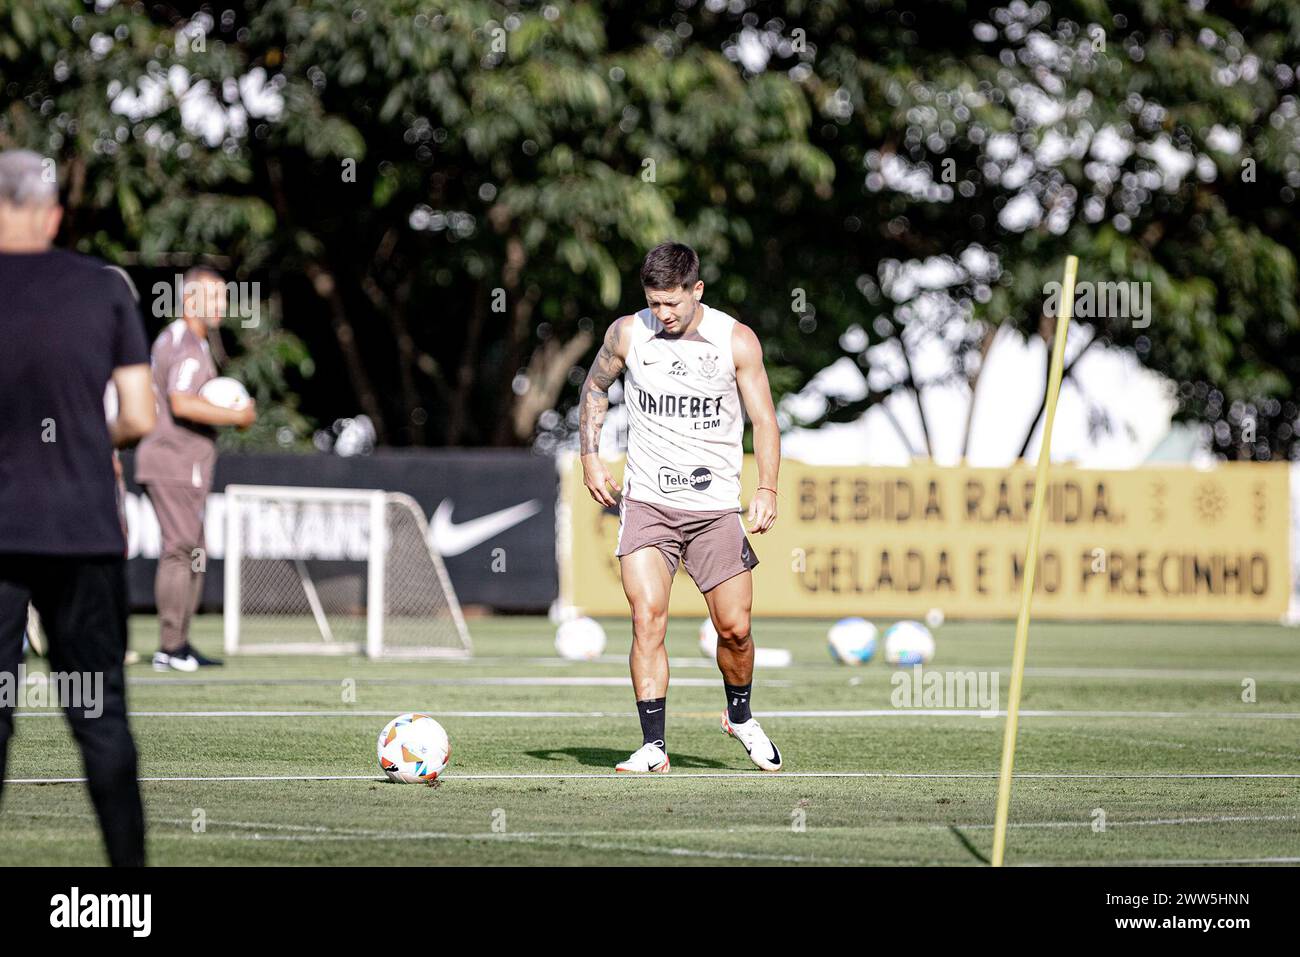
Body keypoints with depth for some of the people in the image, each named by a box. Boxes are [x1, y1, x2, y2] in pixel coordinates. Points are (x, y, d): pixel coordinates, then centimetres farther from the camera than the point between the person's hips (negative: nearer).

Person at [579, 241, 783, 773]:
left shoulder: (737, 340, -4)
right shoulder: (627, 334, -1)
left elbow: (763, 418, 0)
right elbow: (595, 387, 18)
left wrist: (767, 489, -12)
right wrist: (590, 456, 7)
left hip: (716, 507, 0)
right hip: (646, 503, 0)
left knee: (734, 628, 2)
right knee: (647, 621, -14)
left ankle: (740, 717, 31)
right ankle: (653, 746, -12)